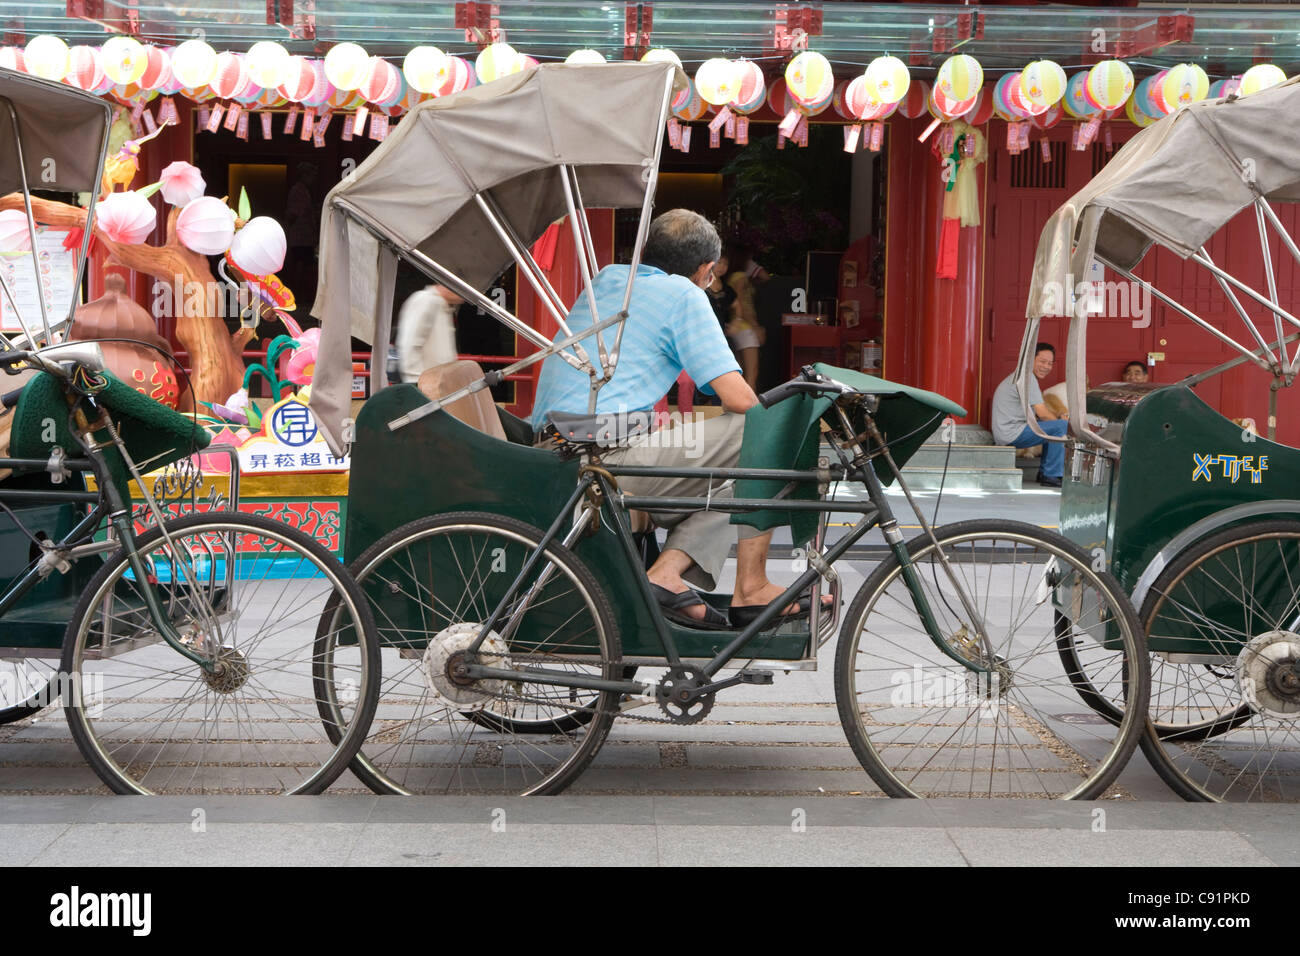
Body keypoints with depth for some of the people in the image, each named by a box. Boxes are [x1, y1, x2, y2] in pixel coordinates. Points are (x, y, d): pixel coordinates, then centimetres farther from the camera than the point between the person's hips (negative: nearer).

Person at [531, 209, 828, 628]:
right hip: (607, 460, -9)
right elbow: (739, 399, -6)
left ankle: (665, 573, -2)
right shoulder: (683, 293, 0)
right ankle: (751, 588, 1)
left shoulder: (606, 278, 23)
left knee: (721, 494, 24)